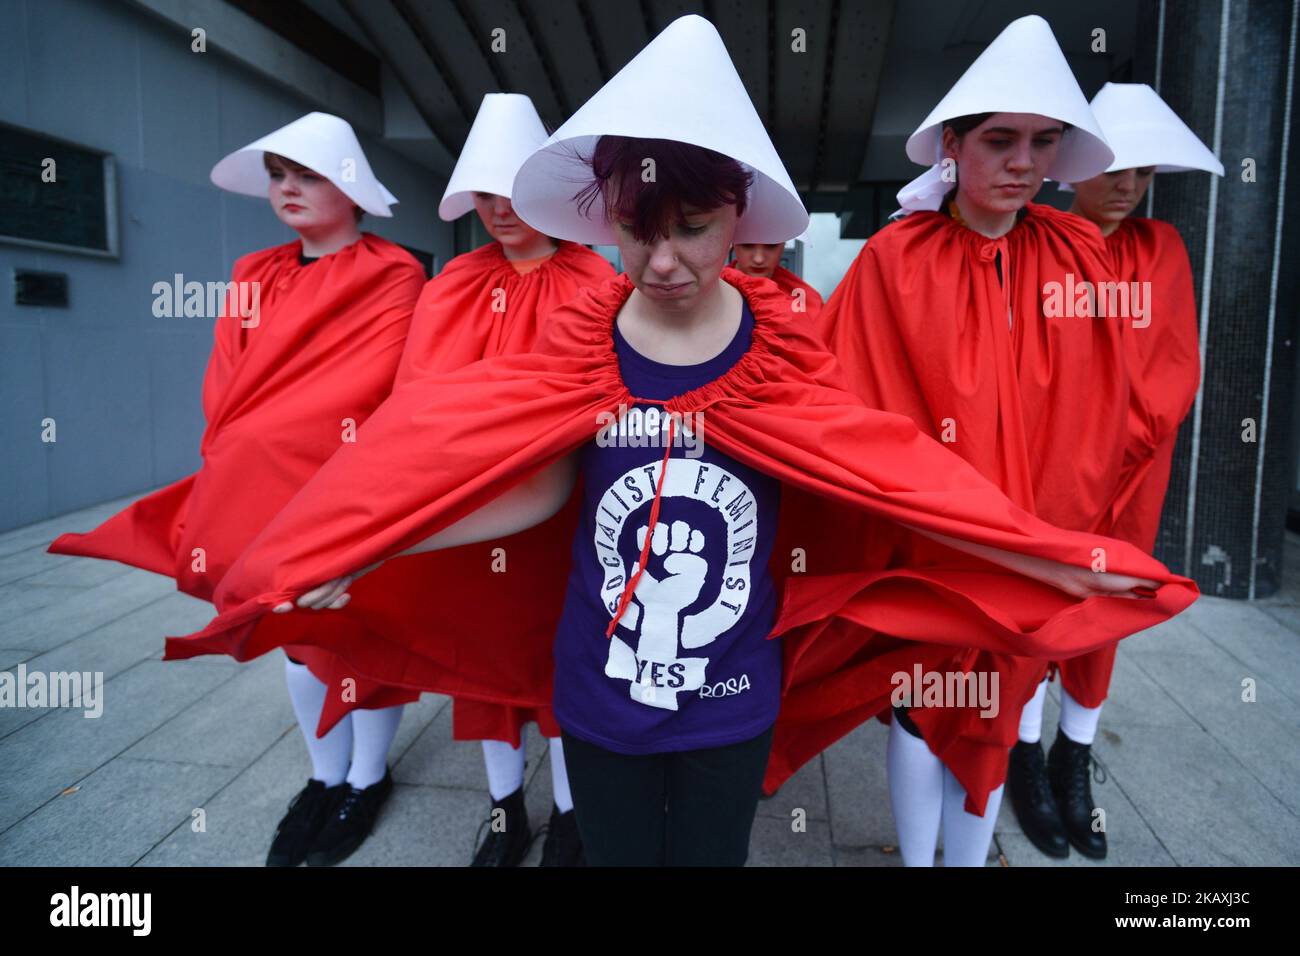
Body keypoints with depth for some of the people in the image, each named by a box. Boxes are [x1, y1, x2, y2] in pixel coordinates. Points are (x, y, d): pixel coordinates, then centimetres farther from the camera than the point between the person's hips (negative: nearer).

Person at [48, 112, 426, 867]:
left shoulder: (392, 274, -6)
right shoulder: (253, 277, 12)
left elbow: (370, 382, -16)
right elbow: (226, 386, 7)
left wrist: (249, 448, -15)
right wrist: (232, 472, -8)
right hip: (262, 490, 6)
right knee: (295, 631, 13)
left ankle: (368, 778, 26)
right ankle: (325, 777, 31)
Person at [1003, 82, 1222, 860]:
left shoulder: (1163, 249, 6)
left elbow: (1180, 366, 2)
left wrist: (1121, 429, -11)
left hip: (1130, 472, 4)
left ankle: (1075, 759, 27)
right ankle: (1028, 758, 20)